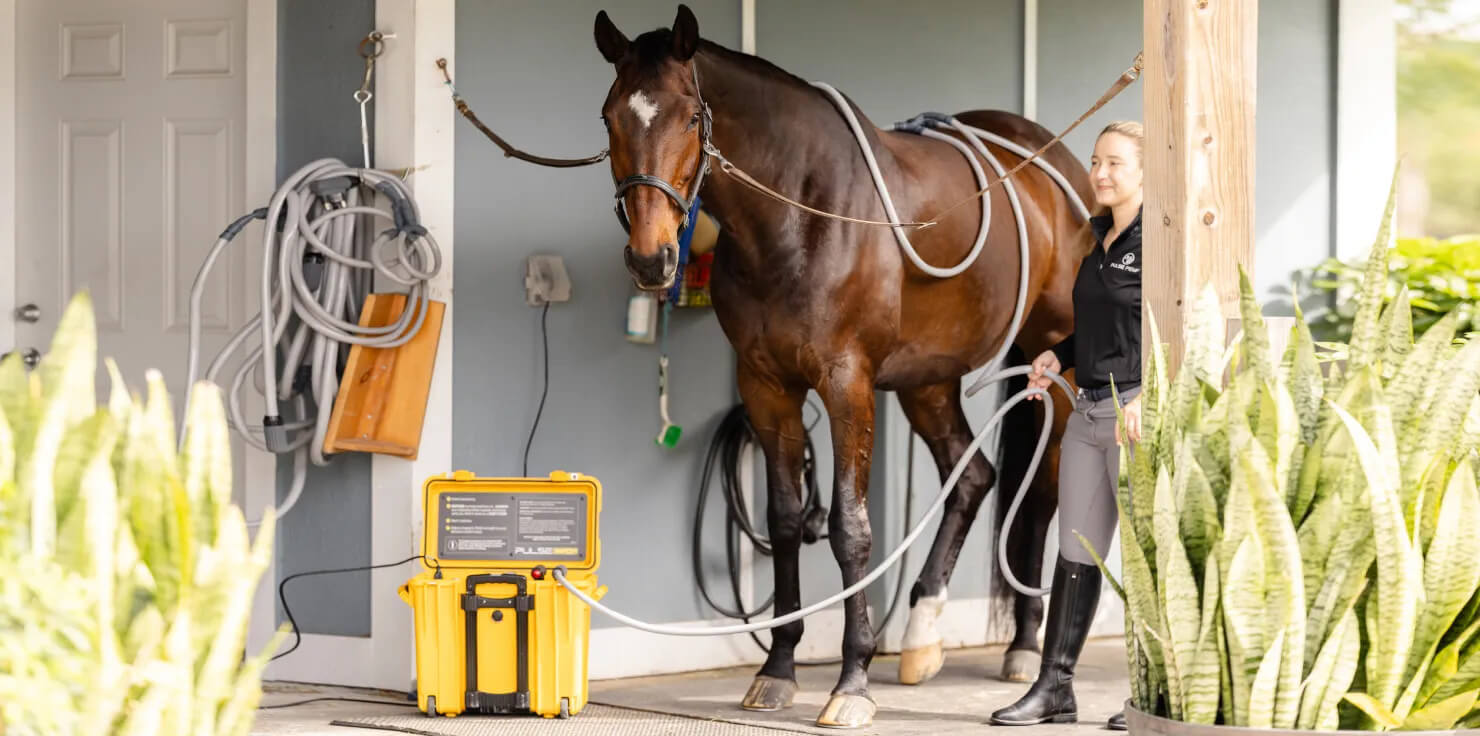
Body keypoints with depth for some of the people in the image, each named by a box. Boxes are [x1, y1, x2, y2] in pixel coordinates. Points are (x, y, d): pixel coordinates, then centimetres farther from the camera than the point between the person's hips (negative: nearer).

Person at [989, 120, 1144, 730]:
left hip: (1141, 412, -8)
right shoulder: (1101, 240, 15)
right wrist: (1059, 355, 9)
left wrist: (1150, 399, -27)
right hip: (1087, 411, 8)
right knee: (1076, 552, 9)